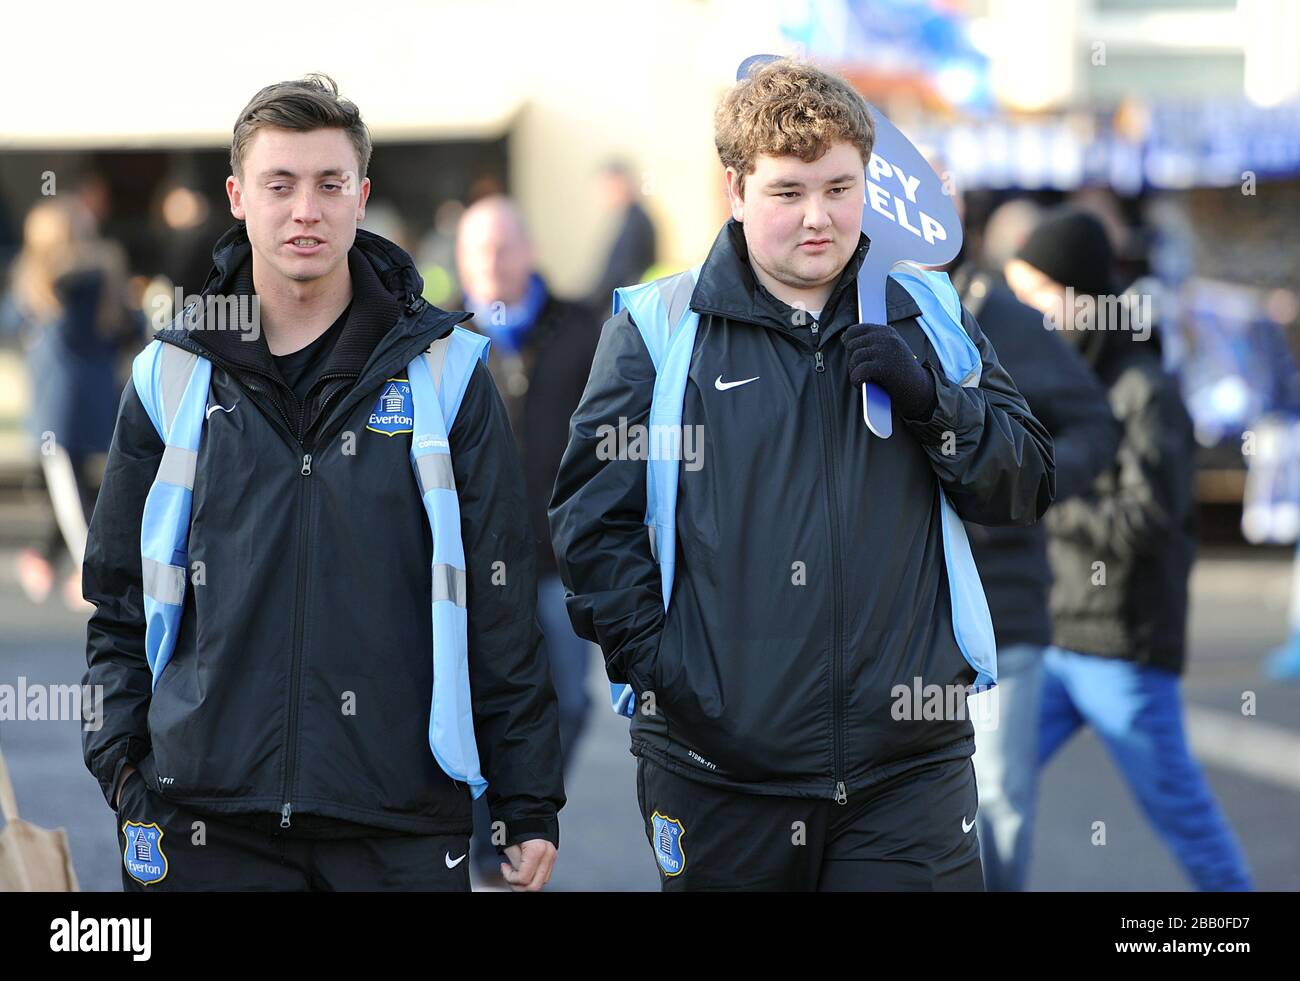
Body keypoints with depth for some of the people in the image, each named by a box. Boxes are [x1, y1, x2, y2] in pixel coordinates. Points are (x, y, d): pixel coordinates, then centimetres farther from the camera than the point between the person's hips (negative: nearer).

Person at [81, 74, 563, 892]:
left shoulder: (443, 371, 4)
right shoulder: (172, 380, 8)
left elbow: (501, 602, 4)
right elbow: (122, 598, 14)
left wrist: (530, 805, 1)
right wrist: (123, 762, 2)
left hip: (403, 820, -1)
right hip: (206, 822, 1)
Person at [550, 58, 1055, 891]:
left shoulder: (926, 320, 12)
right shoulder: (659, 328, 4)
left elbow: (1028, 485, 10)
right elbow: (591, 517, 2)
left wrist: (932, 402, -7)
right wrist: (652, 661, -9)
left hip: (910, 764, 1)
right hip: (719, 773, -1)